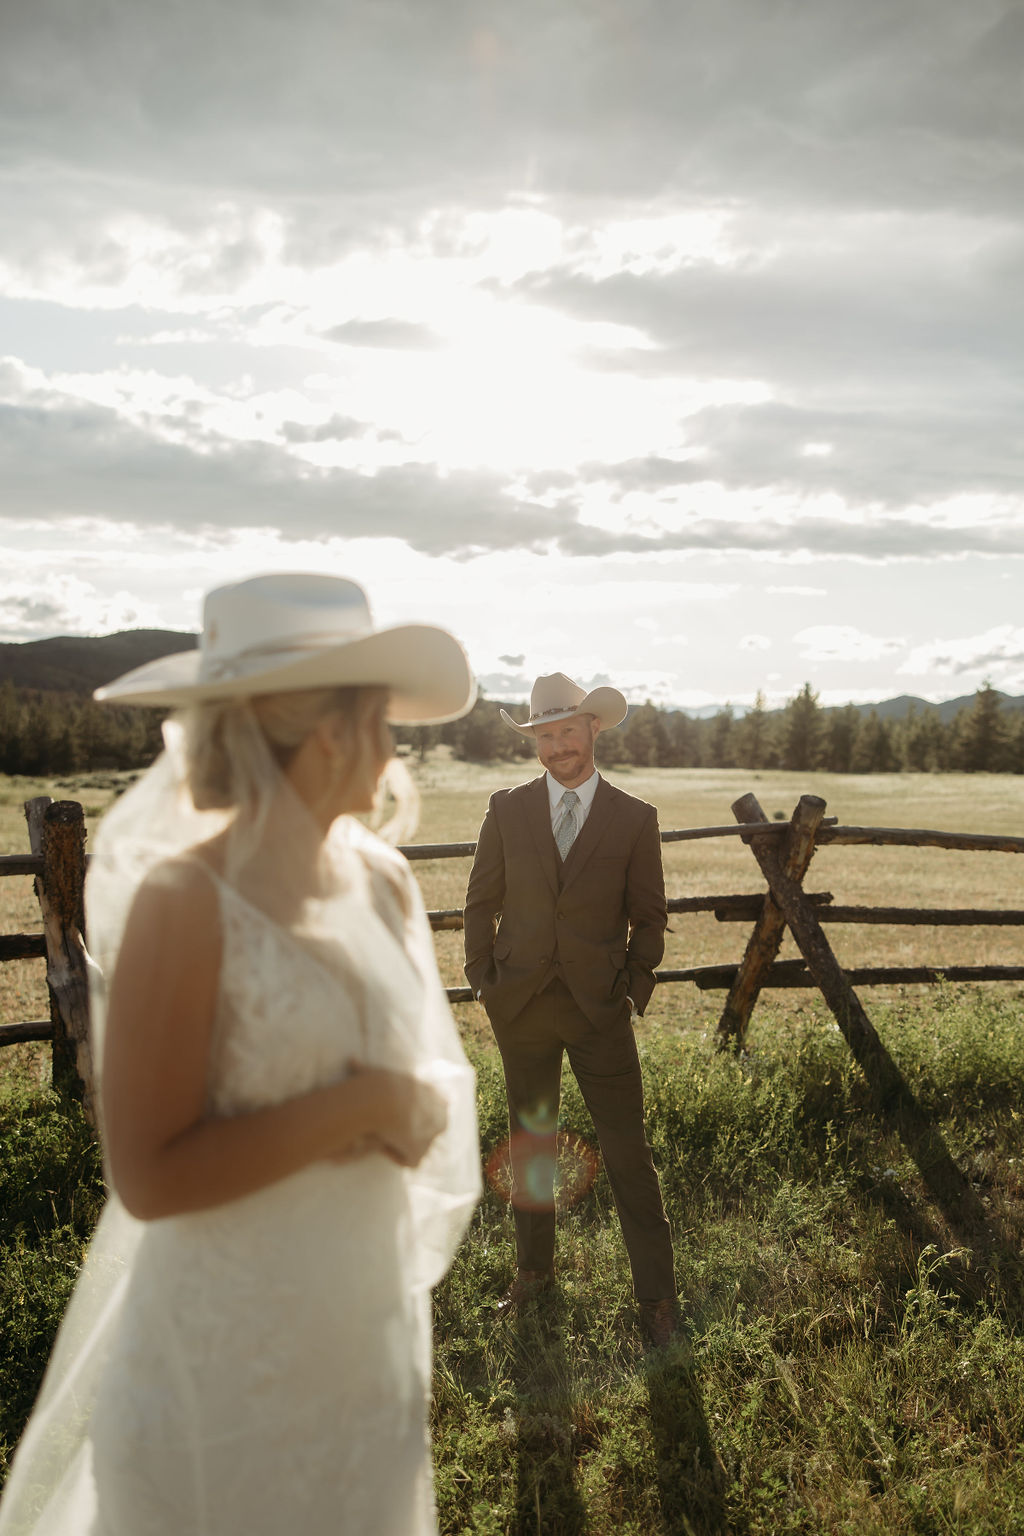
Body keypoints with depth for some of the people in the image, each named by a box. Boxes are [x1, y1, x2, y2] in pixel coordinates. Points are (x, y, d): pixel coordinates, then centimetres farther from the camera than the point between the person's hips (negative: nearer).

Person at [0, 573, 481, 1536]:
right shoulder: (184, 902, -21)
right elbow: (149, 1178, -21)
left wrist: (409, 1113, -14)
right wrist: (348, 1108, -21)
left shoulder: (380, 879, -2)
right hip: (229, 1361, -6)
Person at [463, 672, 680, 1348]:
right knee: (530, 1143, 16)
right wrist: (484, 979, 3)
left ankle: (658, 1298, 15)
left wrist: (634, 988, -2)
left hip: (600, 1009, -2)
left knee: (629, 1153, 2)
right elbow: (481, 902, 8)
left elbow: (649, 917, 4)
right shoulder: (508, 810, 1)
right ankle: (534, 1272, 34)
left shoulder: (635, 818, -2)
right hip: (522, 1007, 2)